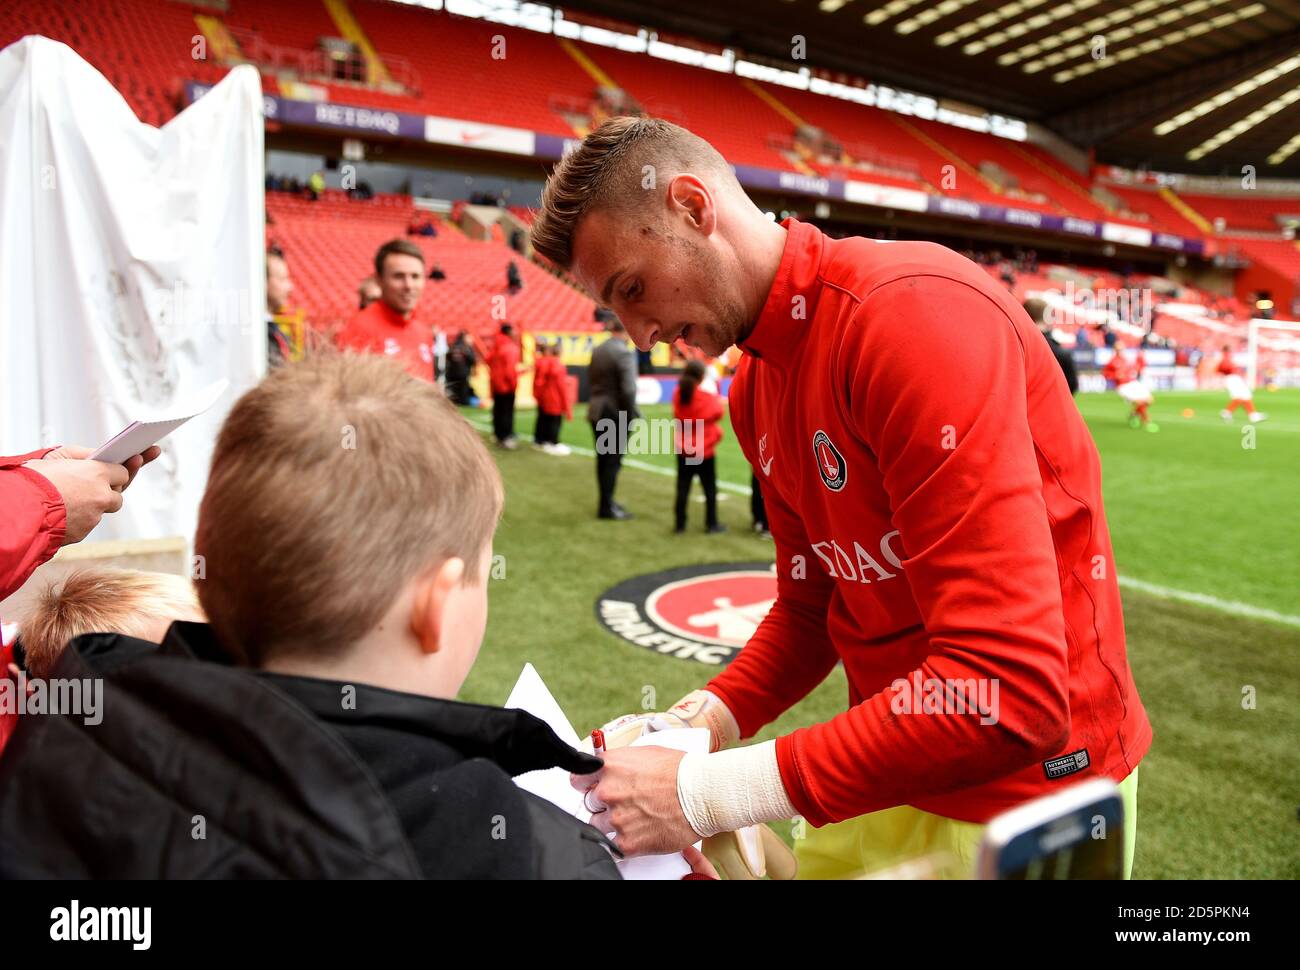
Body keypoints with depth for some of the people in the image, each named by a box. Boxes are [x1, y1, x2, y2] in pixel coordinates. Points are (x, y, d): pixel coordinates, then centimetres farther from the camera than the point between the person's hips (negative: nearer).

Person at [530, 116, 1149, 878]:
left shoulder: (915, 311, -25)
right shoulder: (754, 392, 2)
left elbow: (1005, 695, -30)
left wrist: (705, 792, -27)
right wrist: (704, 720, -6)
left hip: (1026, 786, -6)